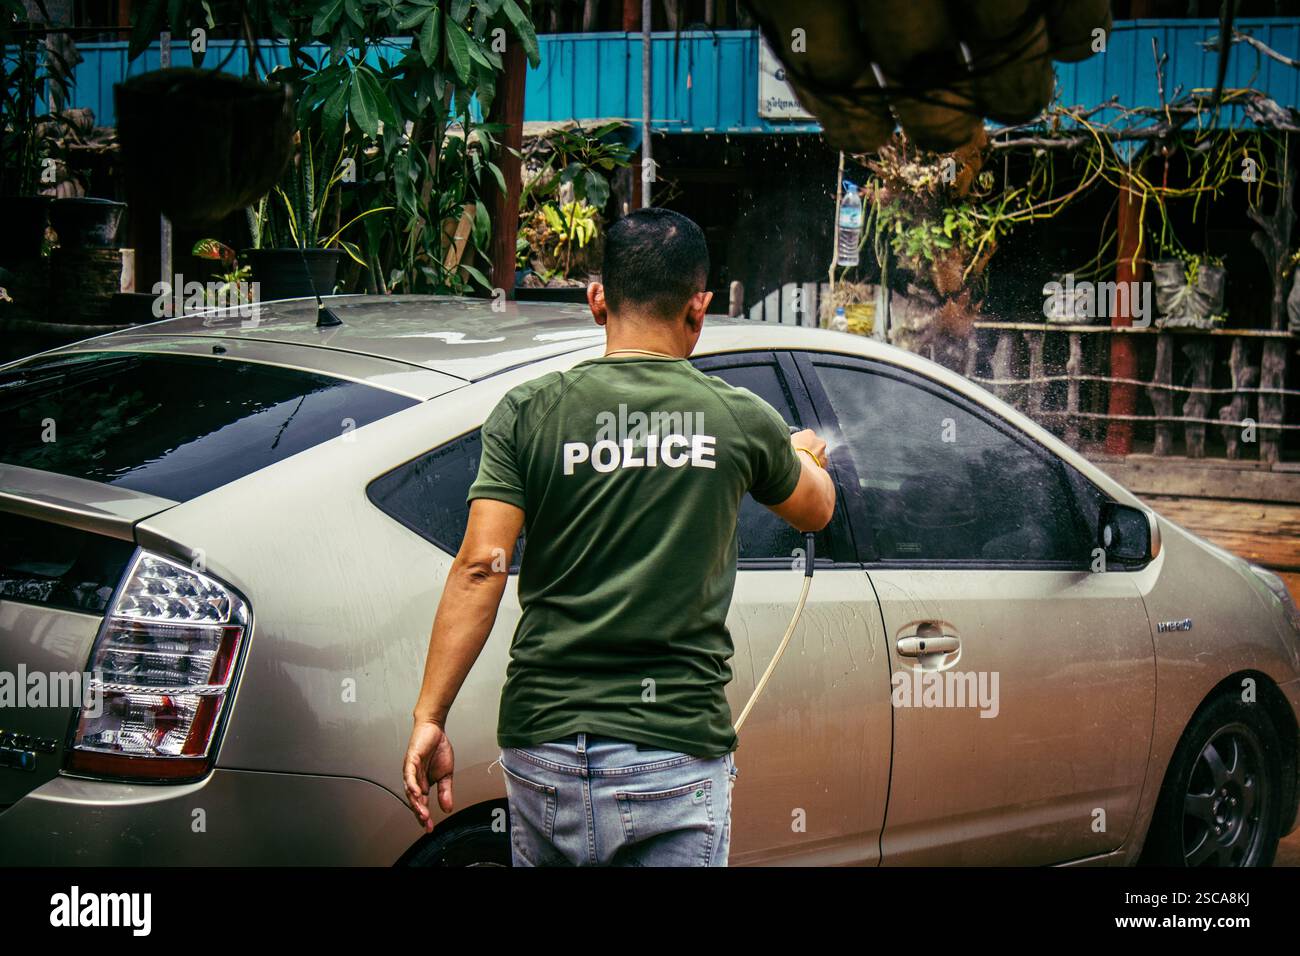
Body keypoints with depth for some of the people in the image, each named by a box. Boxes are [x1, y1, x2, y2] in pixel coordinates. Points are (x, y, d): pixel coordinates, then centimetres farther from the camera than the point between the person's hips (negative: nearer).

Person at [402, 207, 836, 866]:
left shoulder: (527, 411, -1)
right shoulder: (742, 421, 1)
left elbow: (480, 568, -9)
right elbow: (815, 510, 22)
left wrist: (429, 718, -7)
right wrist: (807, 456, 45)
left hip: (541, 739, 2)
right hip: (676, 750, -2)